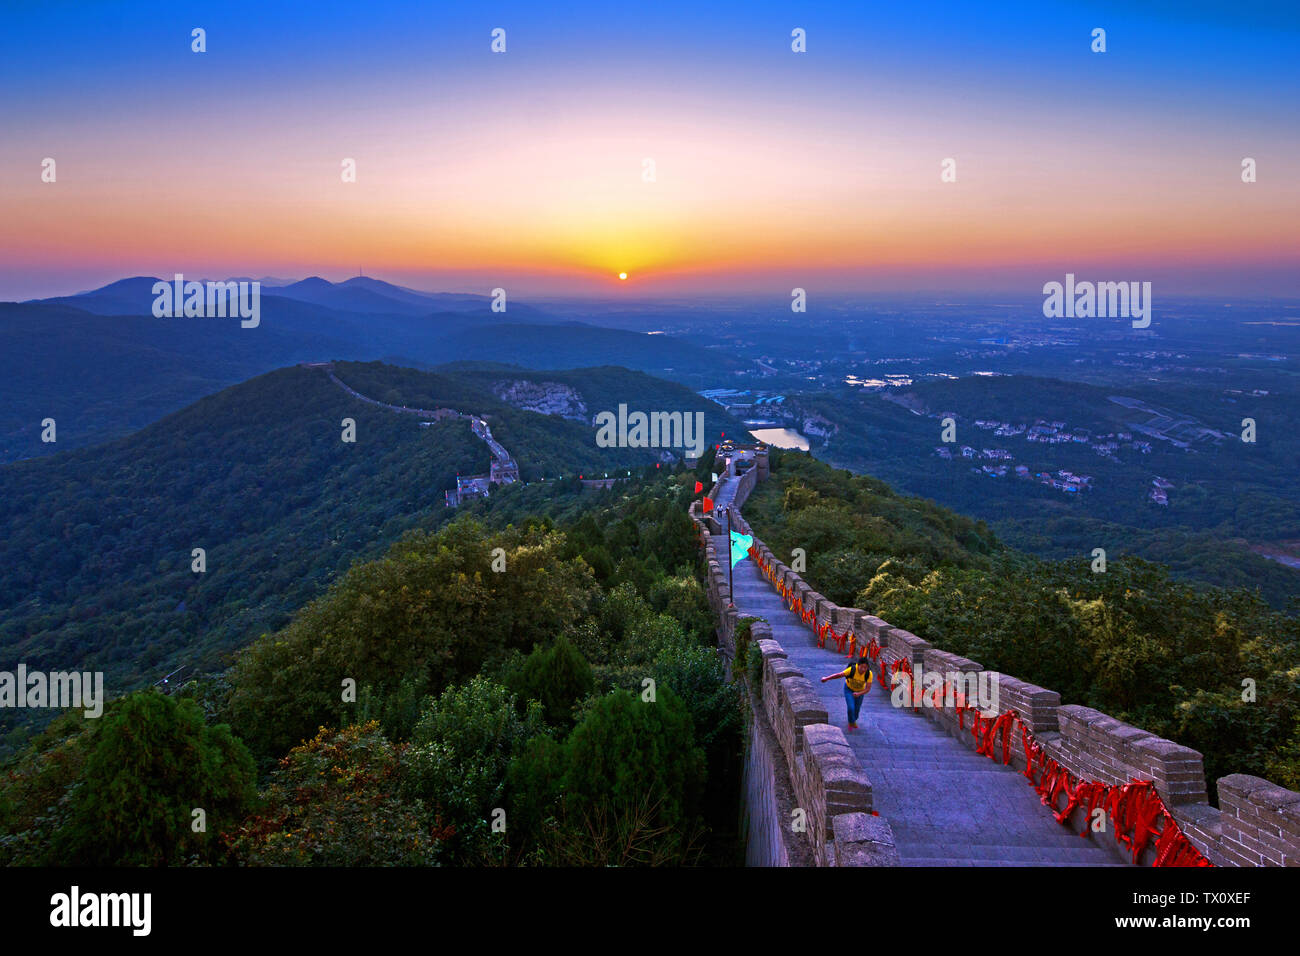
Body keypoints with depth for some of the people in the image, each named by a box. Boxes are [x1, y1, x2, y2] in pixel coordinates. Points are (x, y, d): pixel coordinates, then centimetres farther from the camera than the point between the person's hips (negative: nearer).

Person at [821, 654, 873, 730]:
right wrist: (826, 678, -23)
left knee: (857, 709, 17)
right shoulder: (852, 669, -36)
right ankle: (851, 723, 13)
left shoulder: (869, 674, -30)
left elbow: (868, 688, -27)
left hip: (860, 691, 2)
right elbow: (839, 675, -27)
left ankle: (854, 721, 50)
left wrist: (859, 694, -42)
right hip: (849, 689, -2)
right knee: (851, 707, -16)